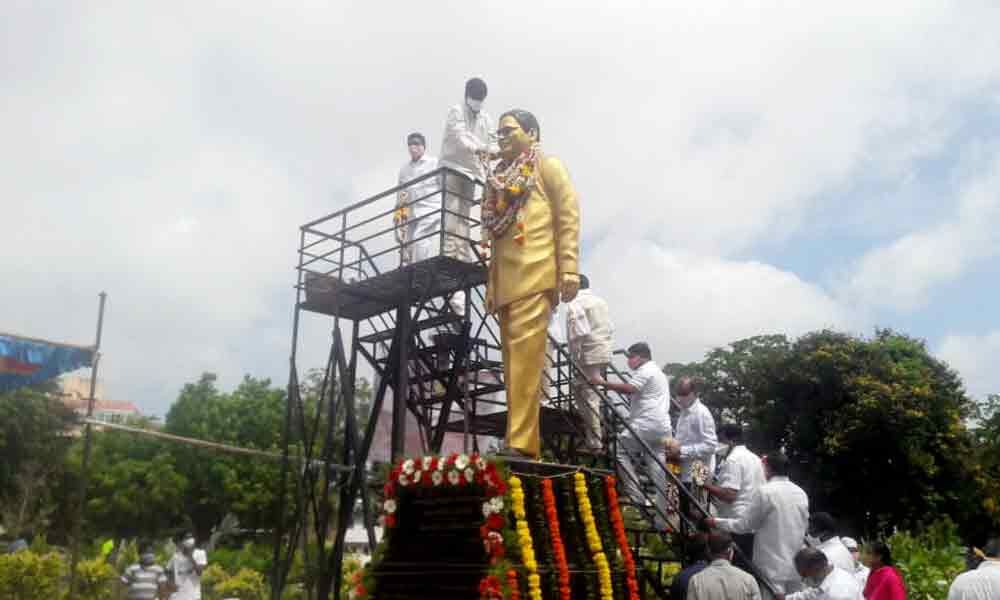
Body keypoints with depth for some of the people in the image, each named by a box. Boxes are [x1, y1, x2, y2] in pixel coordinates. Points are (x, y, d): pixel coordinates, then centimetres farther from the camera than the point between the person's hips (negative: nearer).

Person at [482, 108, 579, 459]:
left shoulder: (548, 166, 10)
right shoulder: (499, 179, 28)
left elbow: (569, 216, -2)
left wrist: (569, 268, -13)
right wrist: (491, 285, 17)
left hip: (535, 274, -7)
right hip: (506, 281, 7)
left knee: (525, 355, -18)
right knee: (515, 361, 3)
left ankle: (522, 445, -21)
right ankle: (522, 444, 5)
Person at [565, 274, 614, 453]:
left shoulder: (575, 304, -9)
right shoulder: (600, 301, 15)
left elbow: (579, 333, -18)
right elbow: (610, 328, 16)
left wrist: (575, 357, -11)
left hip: (589, 356, -8)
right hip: (604, 353, 8)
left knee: (590, 399, -3)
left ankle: (594, 443, 0)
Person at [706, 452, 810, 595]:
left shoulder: (765, 492, -13)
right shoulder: (801, 493, 5)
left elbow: (744, 525, -8)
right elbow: (805, 525, 15)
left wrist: (716, 522, 4)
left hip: (774, 566, -6)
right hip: (797, 565, 6)